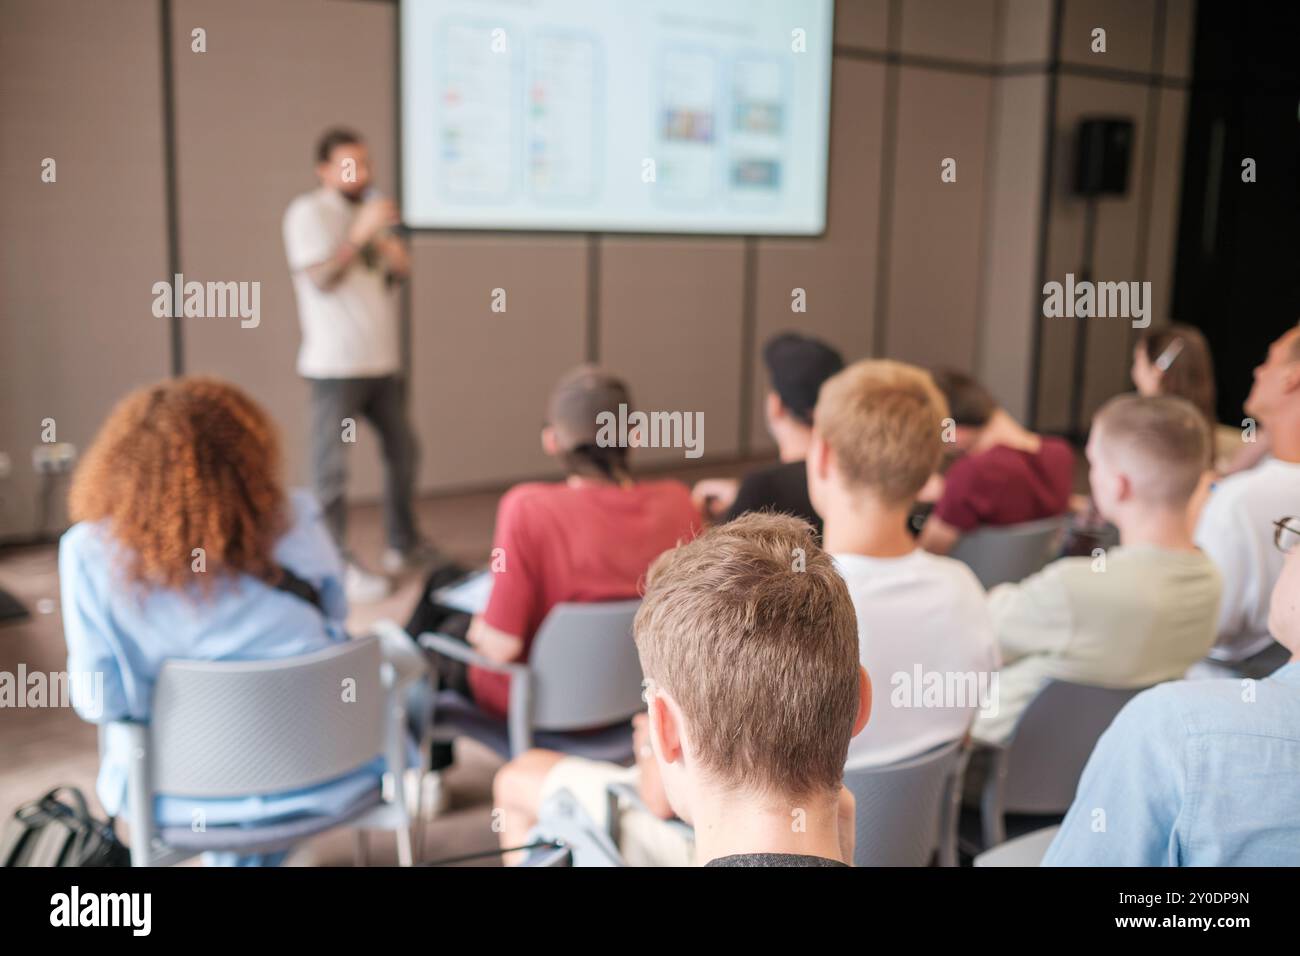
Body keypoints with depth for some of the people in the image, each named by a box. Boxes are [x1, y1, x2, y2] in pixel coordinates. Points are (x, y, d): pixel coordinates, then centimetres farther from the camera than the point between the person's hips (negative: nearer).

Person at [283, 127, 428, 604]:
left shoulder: (370, 208, 17)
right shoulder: (308, 212, -6)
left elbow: (393, 274, 22)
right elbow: (320, 277, -17)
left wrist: (398, 260, 0)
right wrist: (361, 235, -23)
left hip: (383, 361, 8)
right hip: (336, 365, -8)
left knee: (402, 451, 14)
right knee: (332, 464, -6)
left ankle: (403, 545, 30)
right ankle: (338, 563, 1)